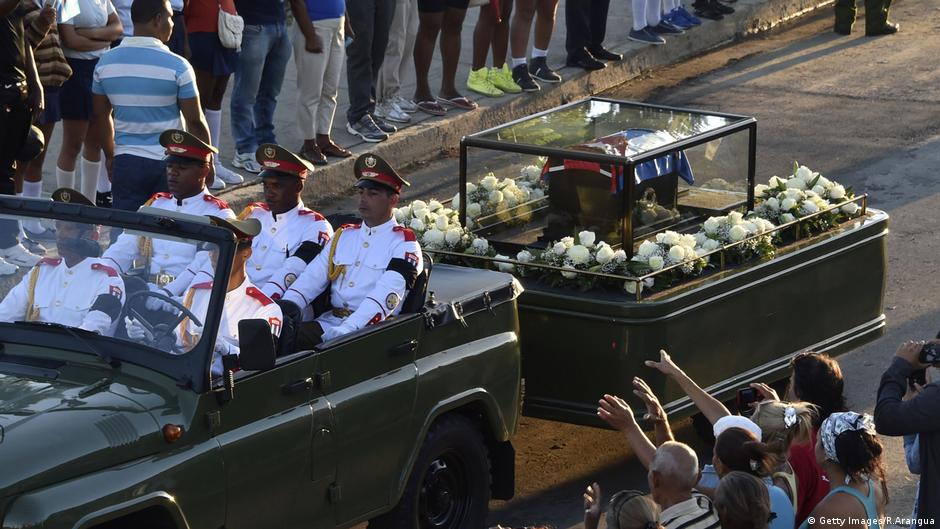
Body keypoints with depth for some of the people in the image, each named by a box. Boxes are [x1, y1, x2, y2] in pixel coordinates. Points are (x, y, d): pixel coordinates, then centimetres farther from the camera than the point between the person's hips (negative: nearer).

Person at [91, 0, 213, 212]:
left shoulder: (106, 63, 0)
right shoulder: (177, 66, -13)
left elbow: (101, 117, 10)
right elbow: (195, 121, -8)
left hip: (126, 163, 3)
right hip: (169, 163, -3)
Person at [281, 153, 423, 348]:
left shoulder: (403, 245, 1)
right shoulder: (343, 236, 22)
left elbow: (385, 295, -15)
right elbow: (311, 278, 12)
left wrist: (343, 332, -29)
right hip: (331, 321, 6)